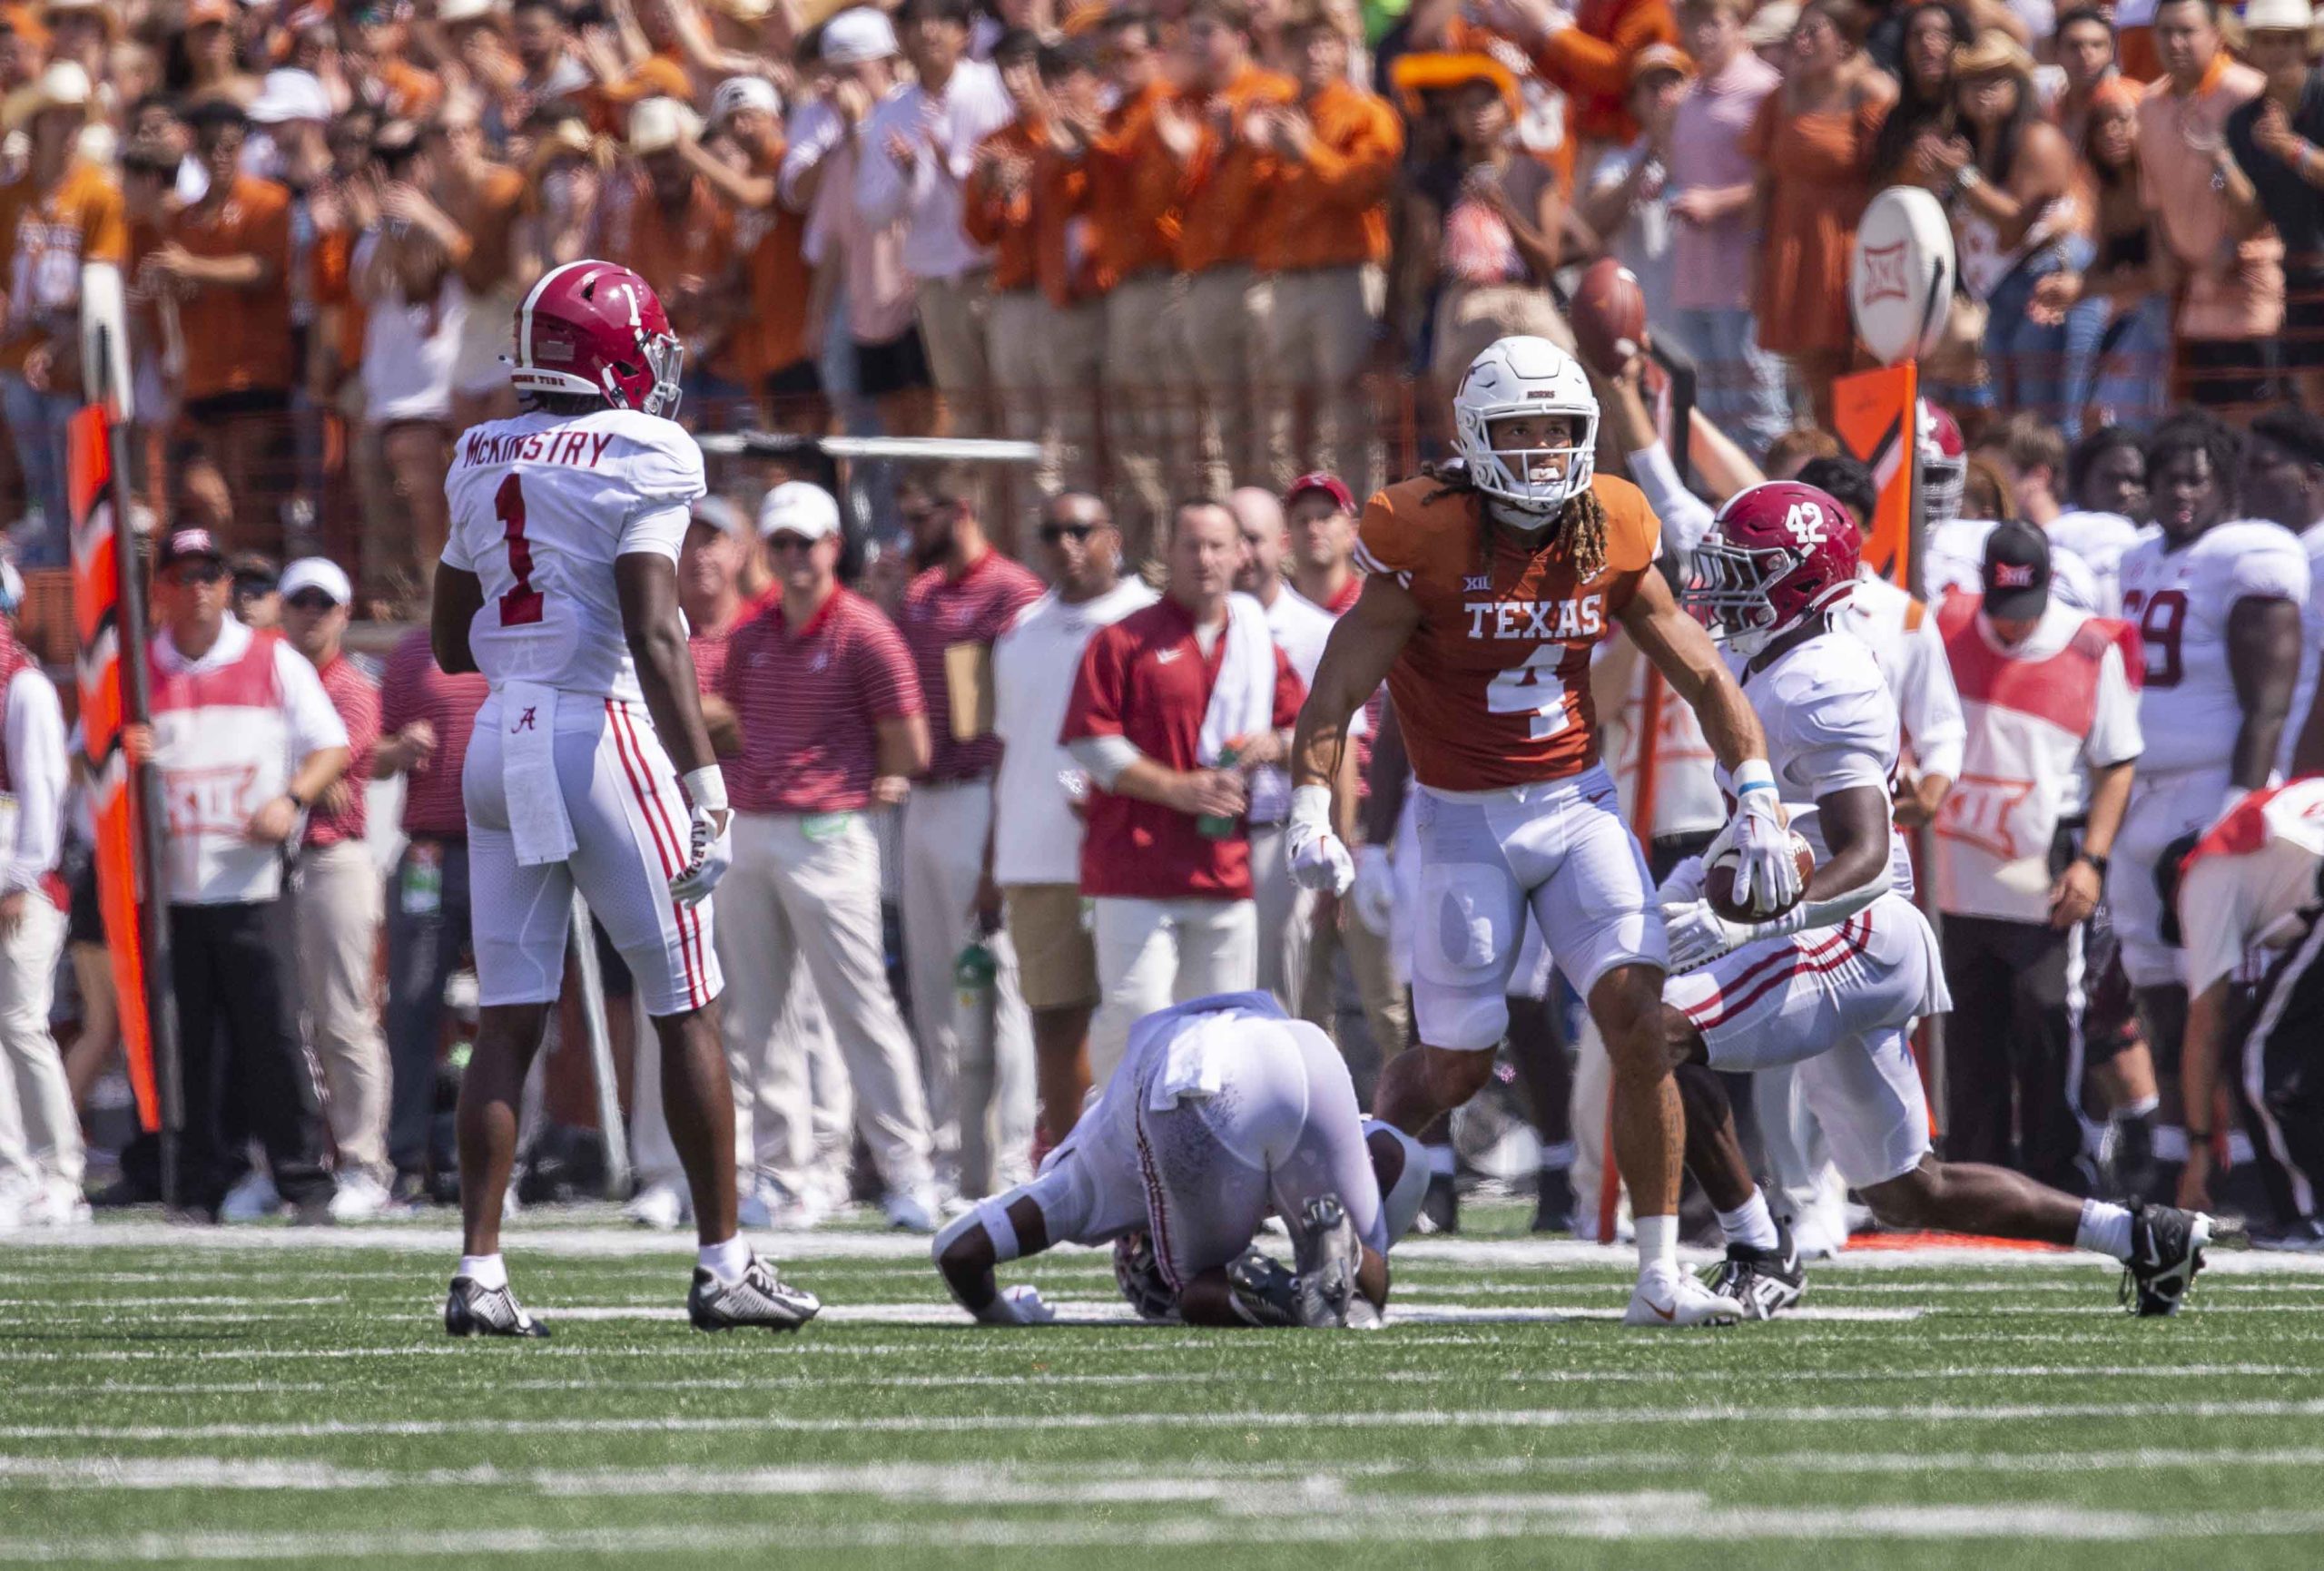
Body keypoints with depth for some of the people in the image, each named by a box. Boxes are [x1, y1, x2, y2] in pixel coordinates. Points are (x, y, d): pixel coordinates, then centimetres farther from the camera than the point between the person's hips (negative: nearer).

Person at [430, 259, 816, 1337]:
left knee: (507, 1024, 5)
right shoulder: (640, 456, -9)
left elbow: (452, 643, 17)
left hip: (499, 740, 6)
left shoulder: (483, 461, 11)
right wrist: (704, 784, -19)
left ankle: (479, 1271, -2)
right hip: (601, 737, -6)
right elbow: (652, 634, -18)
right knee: (686, 1011, 4)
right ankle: (722, 1264, 6)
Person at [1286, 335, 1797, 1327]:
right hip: (1465, 823, -3)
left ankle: (1659, 1273, -7)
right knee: (1453, 1067, 2)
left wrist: (1758, 807, 0)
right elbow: (1336, 691, -16)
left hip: (1579, 804, 3)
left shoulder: (1611, 540, -2)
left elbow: (1702, 675, 6)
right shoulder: (1426, 543, -14)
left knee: (1641, 1019, -13)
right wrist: (1309, 812, -29)